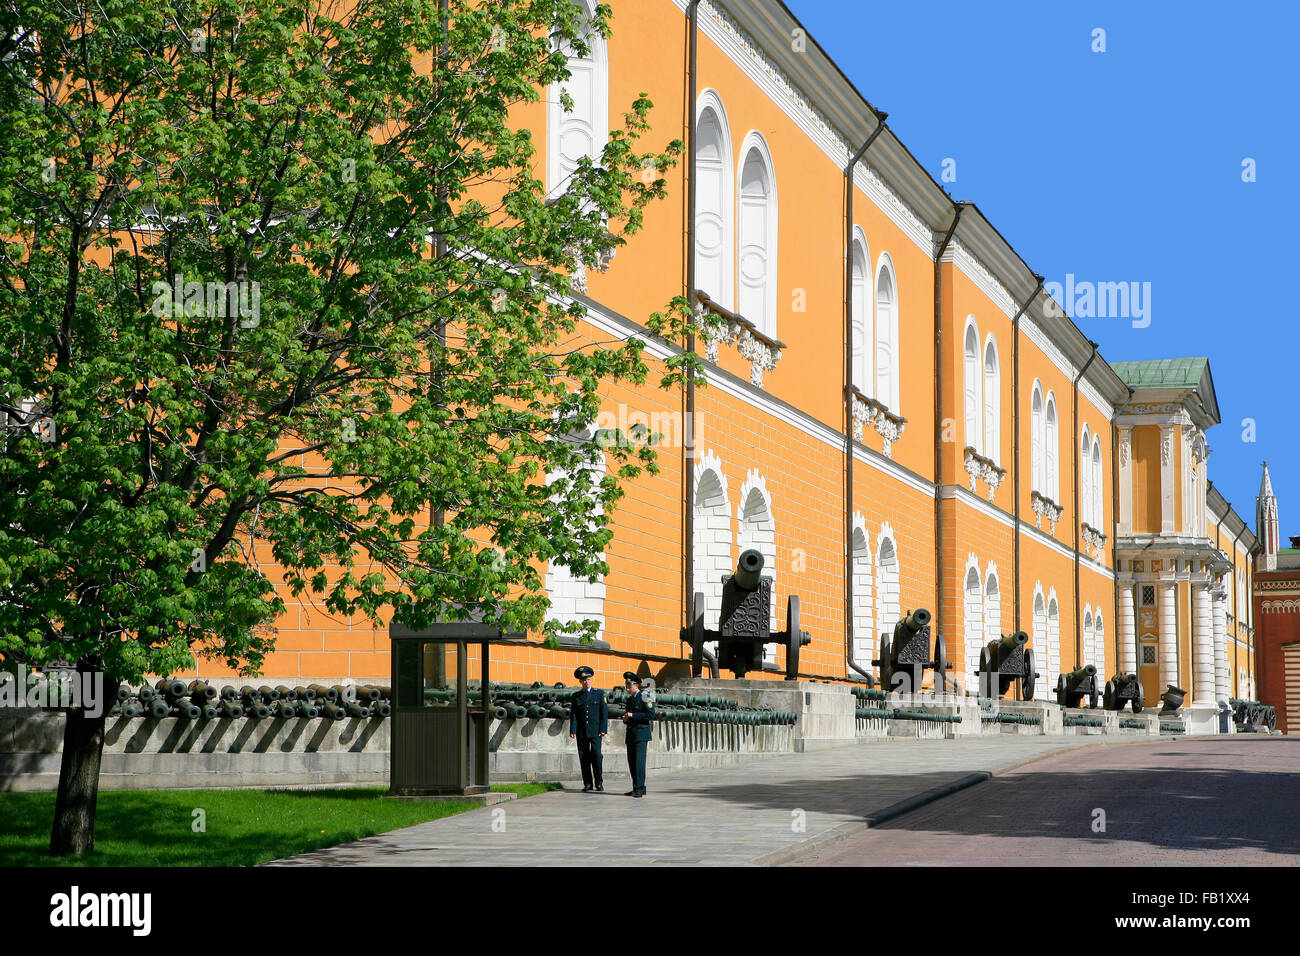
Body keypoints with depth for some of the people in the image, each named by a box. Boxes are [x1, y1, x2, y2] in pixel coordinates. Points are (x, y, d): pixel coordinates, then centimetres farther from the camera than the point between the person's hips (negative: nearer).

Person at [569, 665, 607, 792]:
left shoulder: (599, 693, 7)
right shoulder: (576, 696, 11)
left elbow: (604, 712, 3)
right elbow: (573, 714, 5)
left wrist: (603, 729, -6)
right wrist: (573, 731, -6)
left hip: (595, 731, -2)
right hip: (581, 732, 2)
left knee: (596, 755, -11)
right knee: (584, 757, 1)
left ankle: (599, 783, -2)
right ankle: (588, 784, 8)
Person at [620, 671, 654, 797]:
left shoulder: (643, 698, -6)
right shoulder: (629, 699, 18)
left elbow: (651, 714, -15)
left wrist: (633, 715, -16)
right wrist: (625, 718, 8)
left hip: (641, 734, -8)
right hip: (631, 734, 8)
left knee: (639, 761, -13)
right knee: (632, 762, 8)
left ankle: (640, 788, -14)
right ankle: (636, 788, 14)